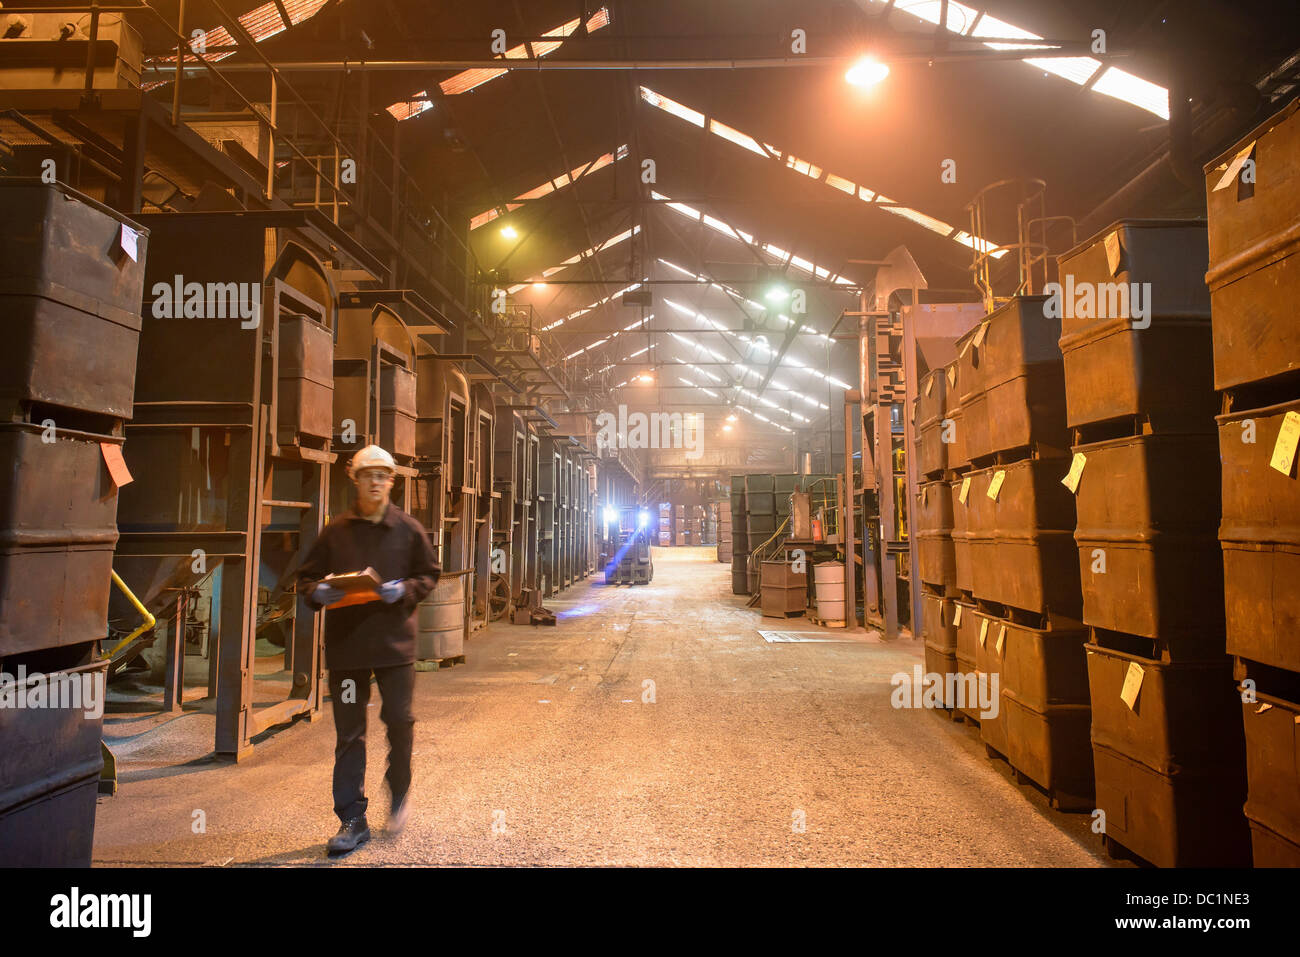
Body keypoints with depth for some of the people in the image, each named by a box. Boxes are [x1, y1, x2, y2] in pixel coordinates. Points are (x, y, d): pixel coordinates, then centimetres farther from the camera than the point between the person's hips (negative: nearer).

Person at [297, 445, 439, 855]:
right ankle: (352, 820, 18)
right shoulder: (336, 530, 5)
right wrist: (318, 592, -12)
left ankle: (399, 792, 32)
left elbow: (429, 575, 8)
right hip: (345, 643, 1)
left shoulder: (408, 529, 3)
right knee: (349, 733, 7)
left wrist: (405, 590, -11)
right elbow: (307, 577, 10)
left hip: (395, 642, -1)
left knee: (400, 720, 5)